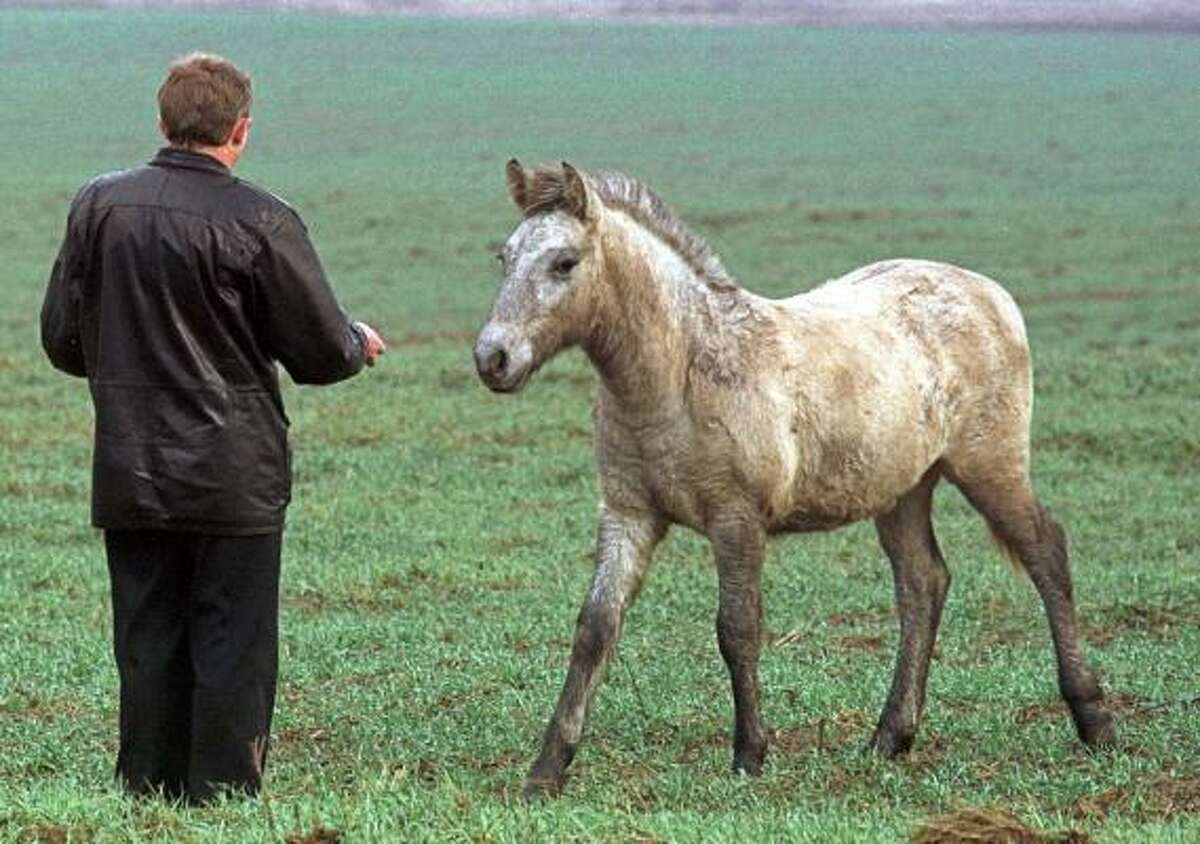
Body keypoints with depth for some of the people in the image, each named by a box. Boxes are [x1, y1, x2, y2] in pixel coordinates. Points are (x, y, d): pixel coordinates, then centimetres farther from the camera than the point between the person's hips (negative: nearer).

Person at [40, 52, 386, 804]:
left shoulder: (99, 206, -1)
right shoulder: (262, 223, -13)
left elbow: (63, 341, 6)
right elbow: (322, 352, -7)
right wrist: (360, 345, 16)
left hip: (129, 474, 4)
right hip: (236, 474, -4)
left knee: (147, 646, 12)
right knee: (233, 654, 5)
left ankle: (147, 796, 16)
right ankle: (221, 798, 6)